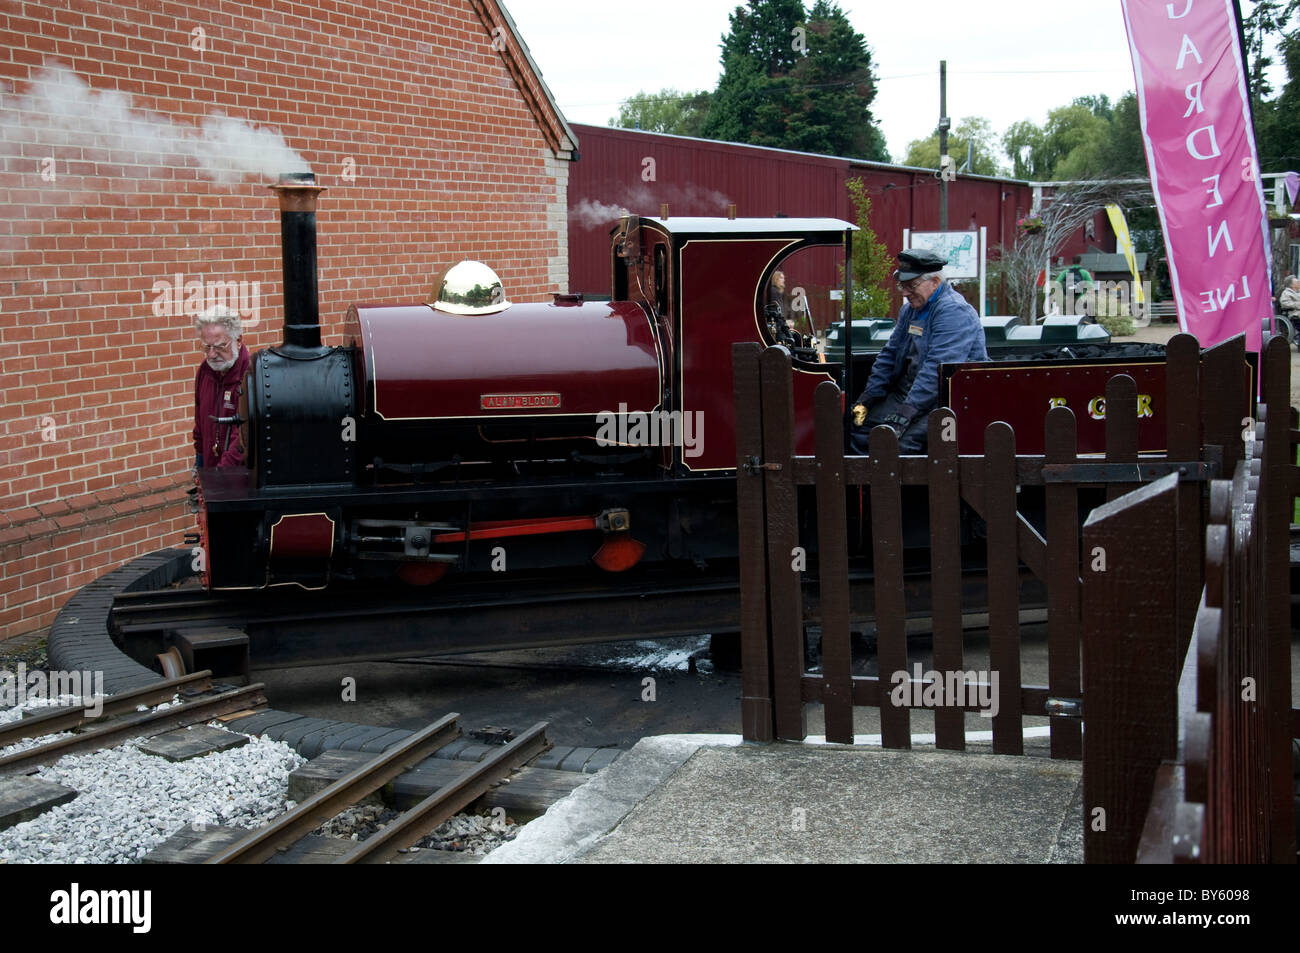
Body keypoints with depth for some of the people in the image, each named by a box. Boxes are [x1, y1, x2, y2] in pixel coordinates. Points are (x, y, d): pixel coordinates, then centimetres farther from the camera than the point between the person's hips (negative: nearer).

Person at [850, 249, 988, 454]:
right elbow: (889, 354, 20)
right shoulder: (910, 310, 14)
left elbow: (937, 369, -25)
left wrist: (906, 413, -29)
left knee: (906, 441, -32)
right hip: (907, 393, 9)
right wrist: (868, 398, 9)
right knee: (858, 425, -4)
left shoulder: (953, 311, -16)